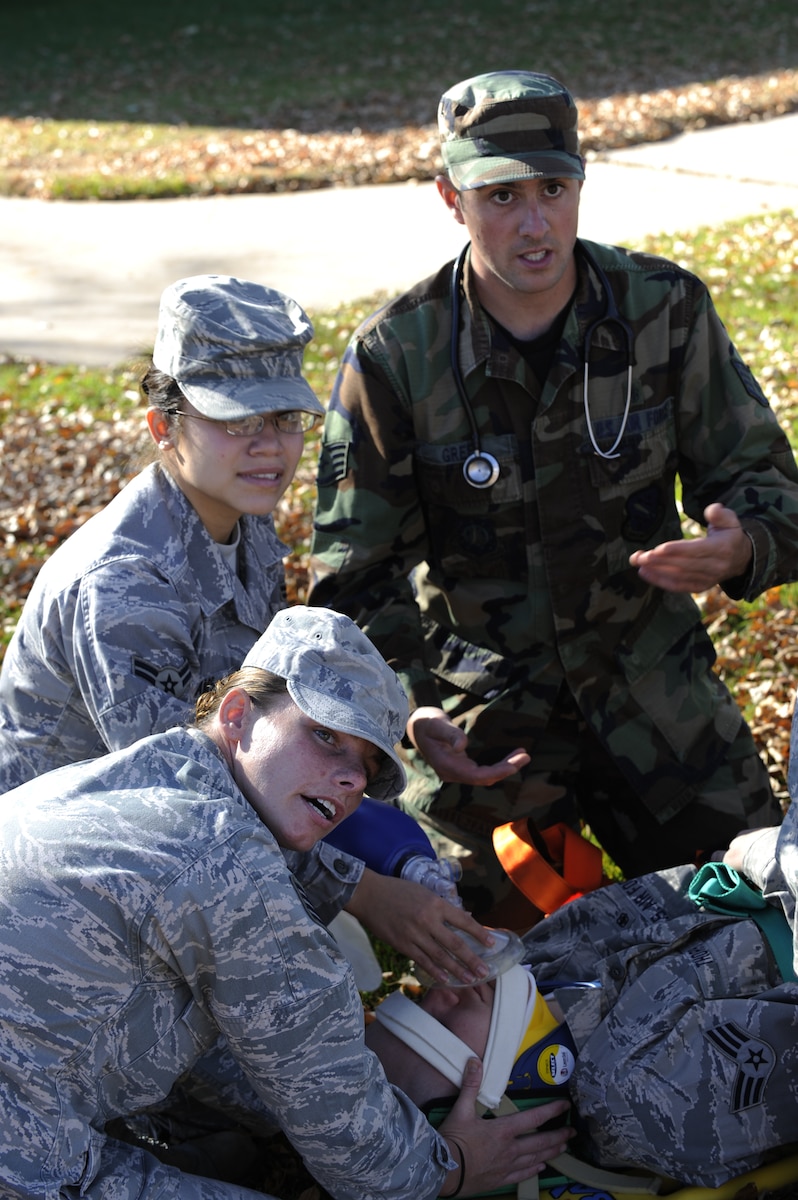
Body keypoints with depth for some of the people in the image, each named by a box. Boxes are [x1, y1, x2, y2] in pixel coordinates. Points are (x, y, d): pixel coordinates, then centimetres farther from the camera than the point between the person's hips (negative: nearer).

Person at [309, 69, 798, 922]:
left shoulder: (665, 309, -8)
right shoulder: (393, 356, -12)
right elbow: (355, 578, -8)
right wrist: (408, 713, -25)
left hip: (647, 678, 2)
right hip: (478, 703, -1)